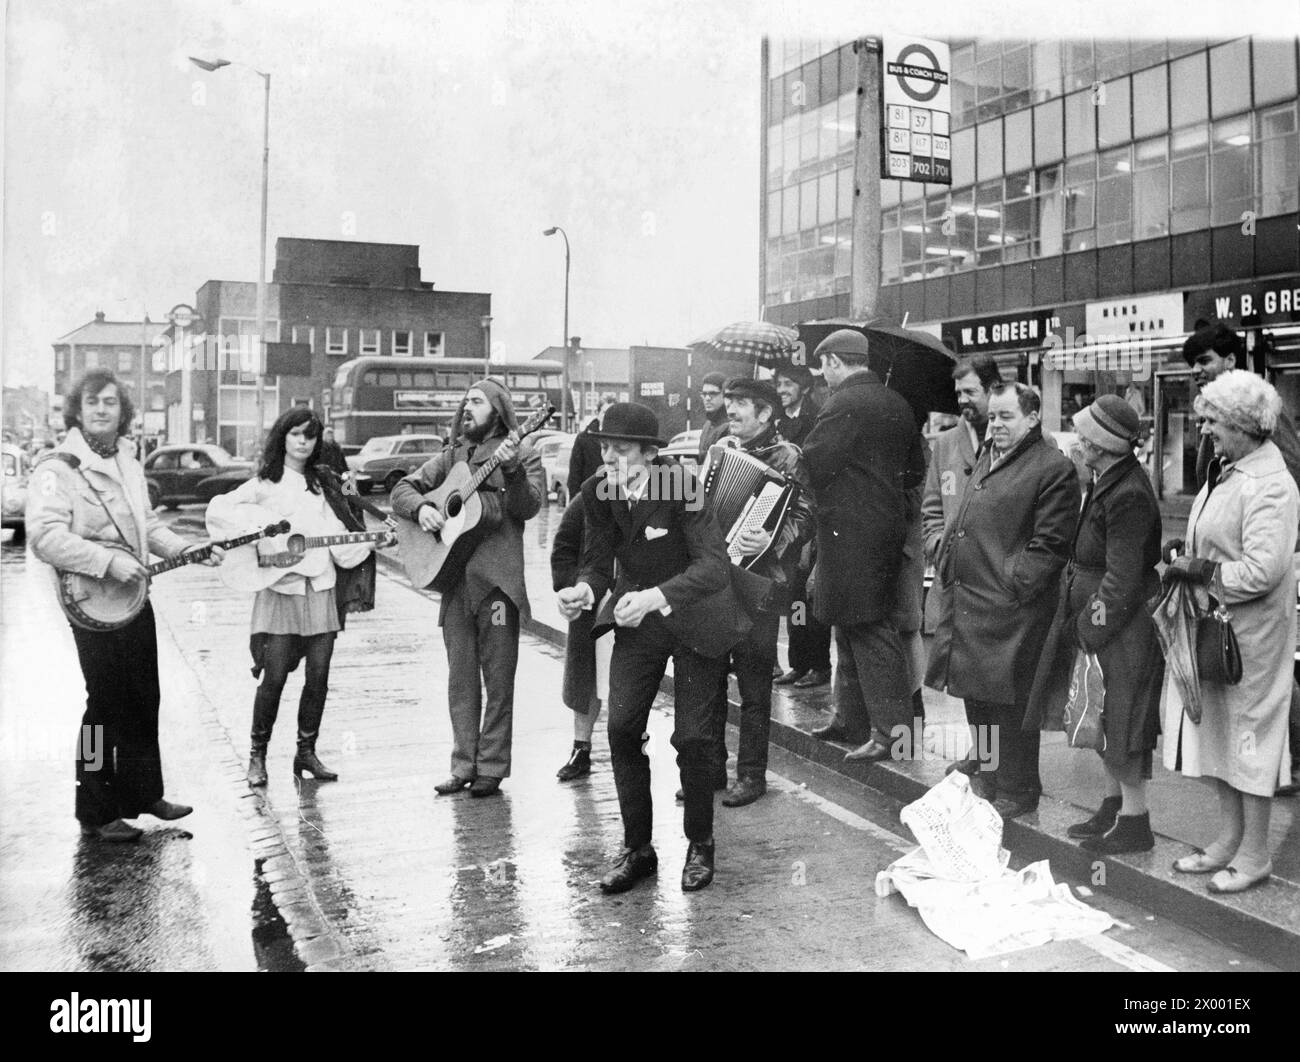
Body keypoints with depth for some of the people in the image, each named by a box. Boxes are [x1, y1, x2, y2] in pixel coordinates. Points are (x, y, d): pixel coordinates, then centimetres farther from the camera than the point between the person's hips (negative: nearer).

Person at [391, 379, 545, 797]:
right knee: (460, 676, 8)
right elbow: (402, 489, 17)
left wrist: (511, 469, -24)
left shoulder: (522, 454, 3)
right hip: (453, 574, 5)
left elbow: (527, 507, -10)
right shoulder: (452, 456, 17)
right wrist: (421, 508, -3)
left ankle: (491, 768, 9)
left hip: (497, 577, -5)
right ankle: (463, 766, 17)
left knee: (498, 678, 0)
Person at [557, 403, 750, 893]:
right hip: (637, 617, 4)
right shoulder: (598, 491, -8)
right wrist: (583, 589, -25)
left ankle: (700, 845, 20)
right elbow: (598, 559, -1)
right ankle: (637, 848, 12)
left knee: (691, 735, -4)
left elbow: (714, 564, -30)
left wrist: (657, 596, -44)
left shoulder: (681, 484, -23)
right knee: (622, 727, -5)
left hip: (695, 617, -4)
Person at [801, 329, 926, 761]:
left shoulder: (843, 405, -15)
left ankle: (891, 730, 1)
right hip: (886, 527, 9)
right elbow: (915, 471, 17)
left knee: (869, 630, -4)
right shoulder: (897, 404, 11)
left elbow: (810, 465, -19)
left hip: (851, 535, -9)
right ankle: (850, 718, 26)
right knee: (854, 626, 17)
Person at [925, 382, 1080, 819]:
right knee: (975, 692, 17)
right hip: (965, 598, 8)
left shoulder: (1053, 468, -9)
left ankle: (1017, 790, 13)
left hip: (1010, 606, -8)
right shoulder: (987, 458, 18)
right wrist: (946, 563, 15)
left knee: (1008, 699, 0)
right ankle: (988, 764, 34)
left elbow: (1050, 545, -13)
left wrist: (1013, 584, -17)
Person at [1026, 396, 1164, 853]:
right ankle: (1113, 805, 29)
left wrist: (1089, 631, -16)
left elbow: (1122, 580, -21)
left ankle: (1135, 820, 13)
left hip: (1121, 627, -9)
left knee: (1120, 720, 1)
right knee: (1104, 720, 17)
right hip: (1093, 619, 9)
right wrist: (1081, 623, 9)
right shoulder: (1105, 481, 6)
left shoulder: (1128, 496, -23)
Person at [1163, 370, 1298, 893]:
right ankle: (1229, 840, 29)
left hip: (1250, 631, -9)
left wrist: (1203, 571, -17)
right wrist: (1185, 567, 2)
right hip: (1212, 627, 9)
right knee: (1219, 731, 15)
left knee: (1249, 736, 3)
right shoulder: (1225, 473, 8)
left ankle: (1254, 855, 18)